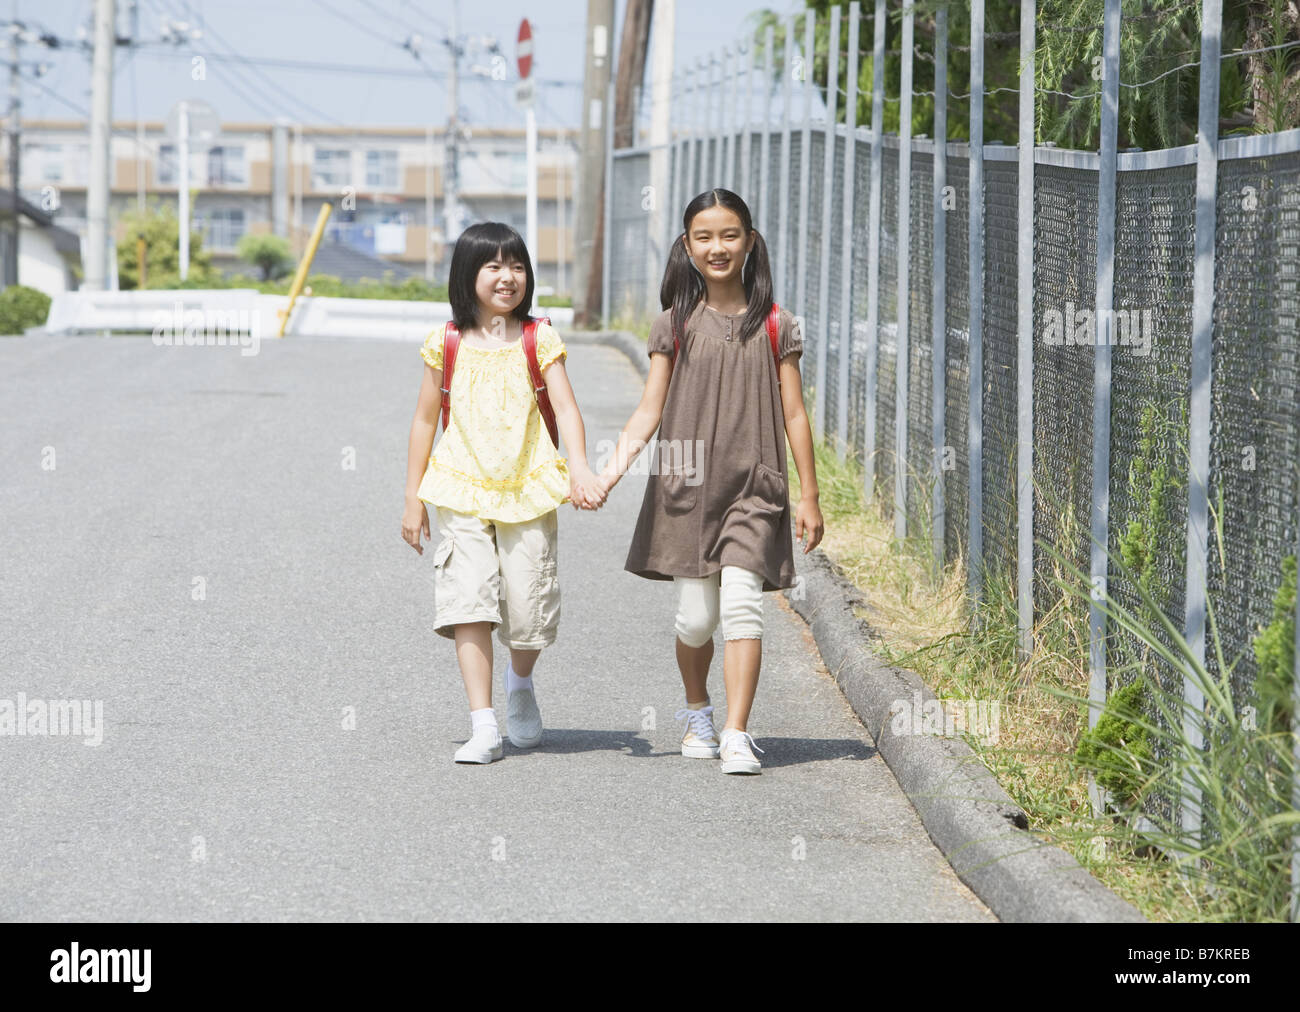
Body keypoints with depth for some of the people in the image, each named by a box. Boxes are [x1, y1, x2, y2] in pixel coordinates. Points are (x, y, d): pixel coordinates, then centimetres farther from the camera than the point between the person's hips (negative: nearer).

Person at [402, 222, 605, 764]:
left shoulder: (539, 341, 1)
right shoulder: (447, 344, 3)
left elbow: (565, 408, -7)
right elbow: (425, 419, 9)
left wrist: (578, 466, -25)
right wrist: (413, 497, 8)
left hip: (527, 489, 0)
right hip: (462, 491, 0)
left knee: (529, 602, 2)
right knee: (469, 599, -12)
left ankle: (520, 682, 37)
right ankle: (483, 727, -10)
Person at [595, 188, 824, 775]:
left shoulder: (774, 327, 3)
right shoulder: (675, 326, 4)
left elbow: (793, 415, 5)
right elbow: (650, 411, 2)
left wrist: (809, 496, 4)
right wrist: (613, 467, -13)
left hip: (753, 488, -1)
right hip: (686, 485, 1)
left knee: (741, 604, -15)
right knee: (696, 617, 3)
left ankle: (737, 736, -14)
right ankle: (697, 711, 31)